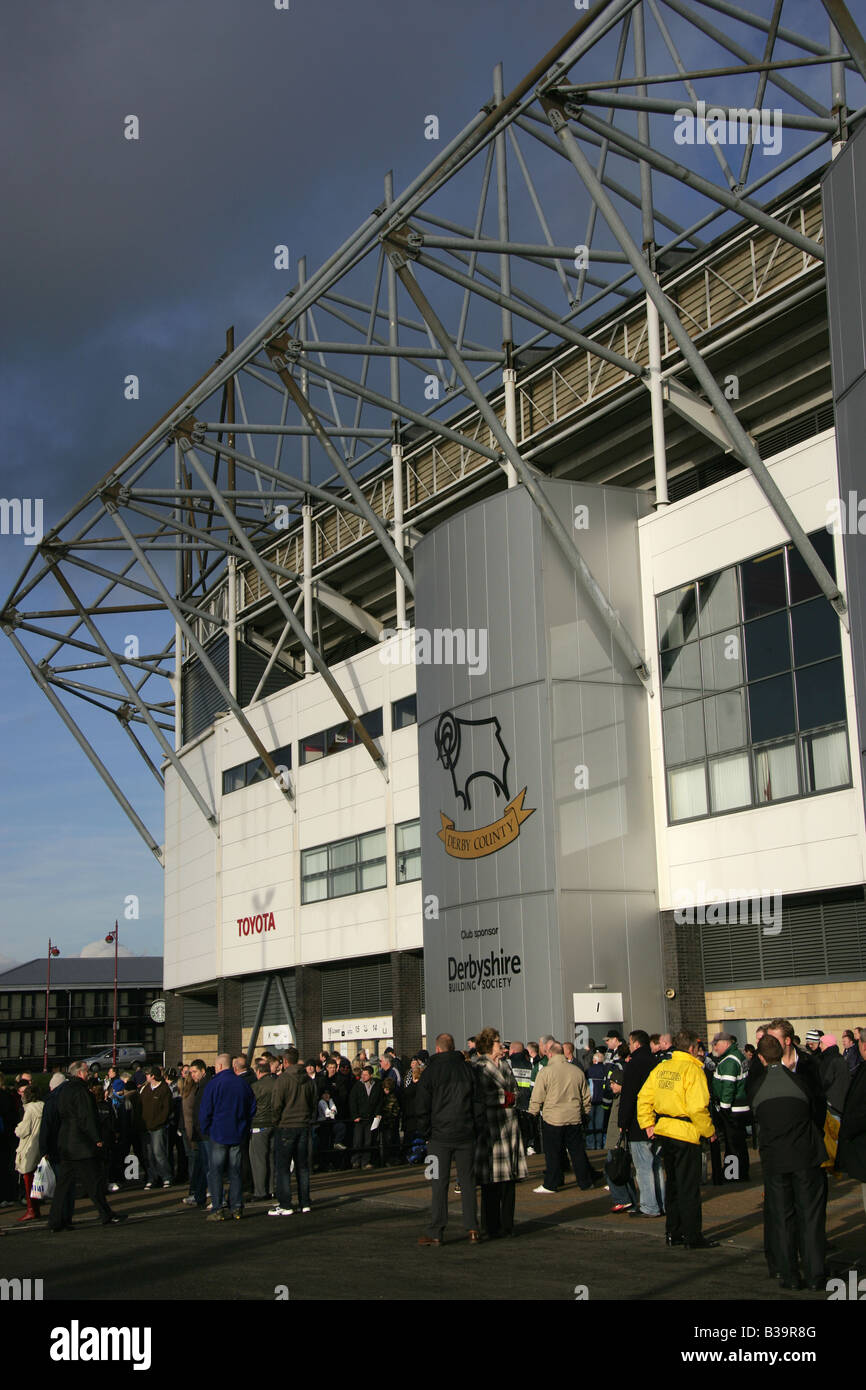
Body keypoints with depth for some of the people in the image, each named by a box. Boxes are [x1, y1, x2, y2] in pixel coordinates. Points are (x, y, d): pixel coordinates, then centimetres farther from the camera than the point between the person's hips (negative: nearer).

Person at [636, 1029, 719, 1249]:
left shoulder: (660, 1068, 7)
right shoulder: (692, 1070, -14)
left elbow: (644, 1098, 9)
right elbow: (697, 1107, -20)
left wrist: (647, 1124, 14)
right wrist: (709, 1131, -8)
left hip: (664, 1131, 7)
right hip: (685, 1132, -7)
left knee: (672, 1182, 17)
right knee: (689, 1187, 0)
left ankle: (673, 1232, 23)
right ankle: (693, 1237, 5)